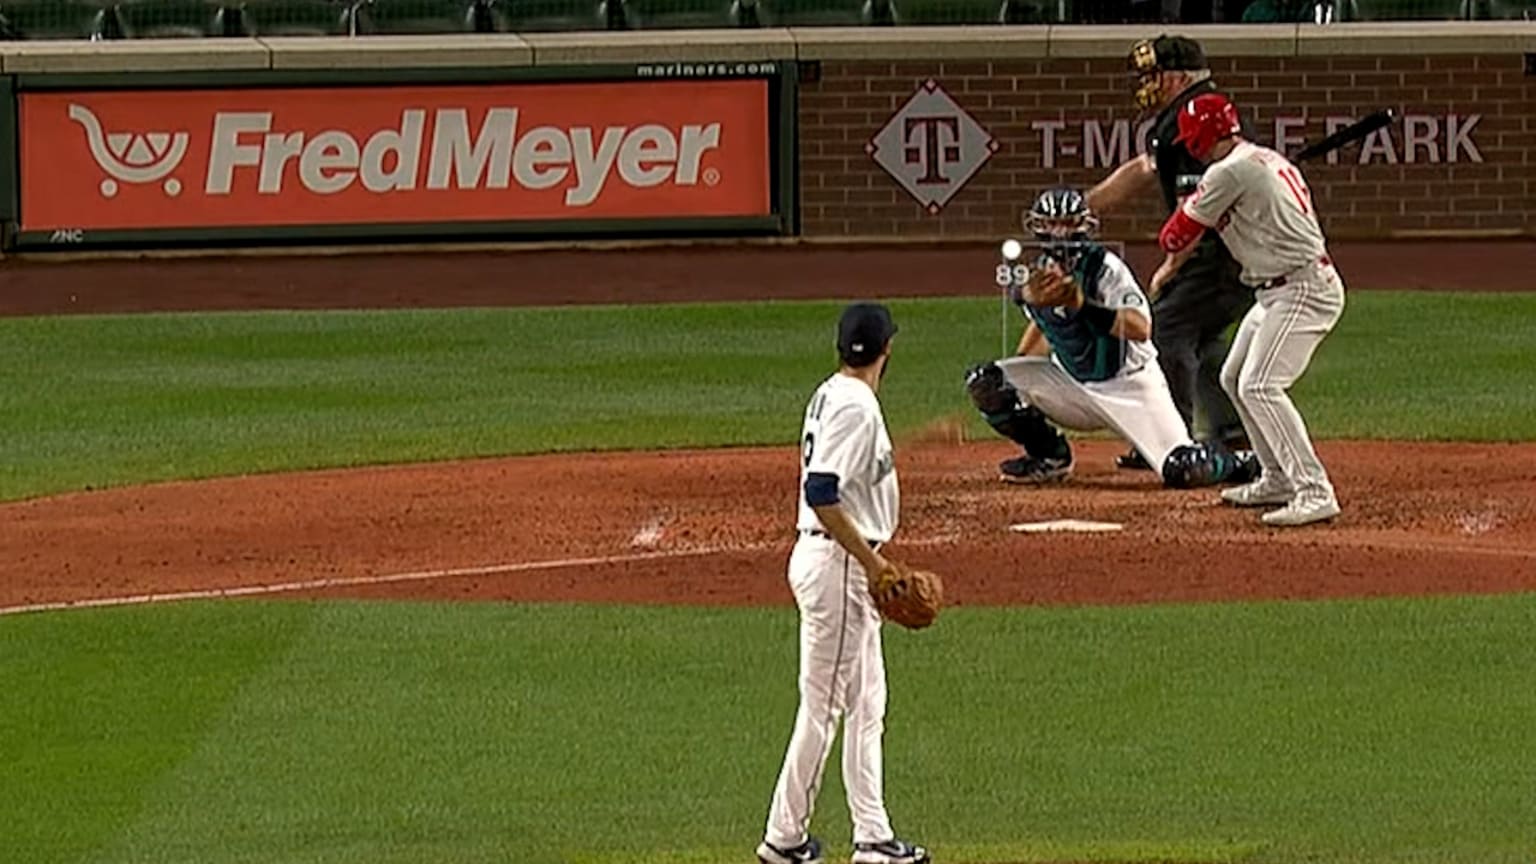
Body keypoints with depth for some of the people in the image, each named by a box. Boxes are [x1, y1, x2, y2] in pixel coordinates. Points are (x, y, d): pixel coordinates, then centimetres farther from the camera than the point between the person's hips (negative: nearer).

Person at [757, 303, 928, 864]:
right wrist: (870, 560, -21)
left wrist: (869, 558, 21)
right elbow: (822, 495, -25)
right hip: (836, 563, -10)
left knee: (866, 704, 13)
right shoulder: (855, 407, -18)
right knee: (822, 703, -4)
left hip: (844, 563, 10)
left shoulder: (830, 396, 12)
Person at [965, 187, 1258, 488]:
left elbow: (1141, 329, -34)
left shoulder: (1105, 268, -19)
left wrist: (1082, 304, -43)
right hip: (1073, 385, 6)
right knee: (984, 382, -11)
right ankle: (1049, 455, 8)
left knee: (1182, 472, -21)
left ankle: (1237, 463, 15)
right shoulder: (1040, 274, 0)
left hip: (1129, 386, -6)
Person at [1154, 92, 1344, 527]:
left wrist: (1174, 248, 19)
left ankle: (1315, 492, -24)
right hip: (1279, 291, 11)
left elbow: (1183, 229, -2)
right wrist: (1179, 257, 28)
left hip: (1303, 290, -11)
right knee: (1235, 379, 19)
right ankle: (1279, 479, 25)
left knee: (1259, 387, -18)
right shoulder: (1268, 160, 16)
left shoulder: (1231, 172, -14)